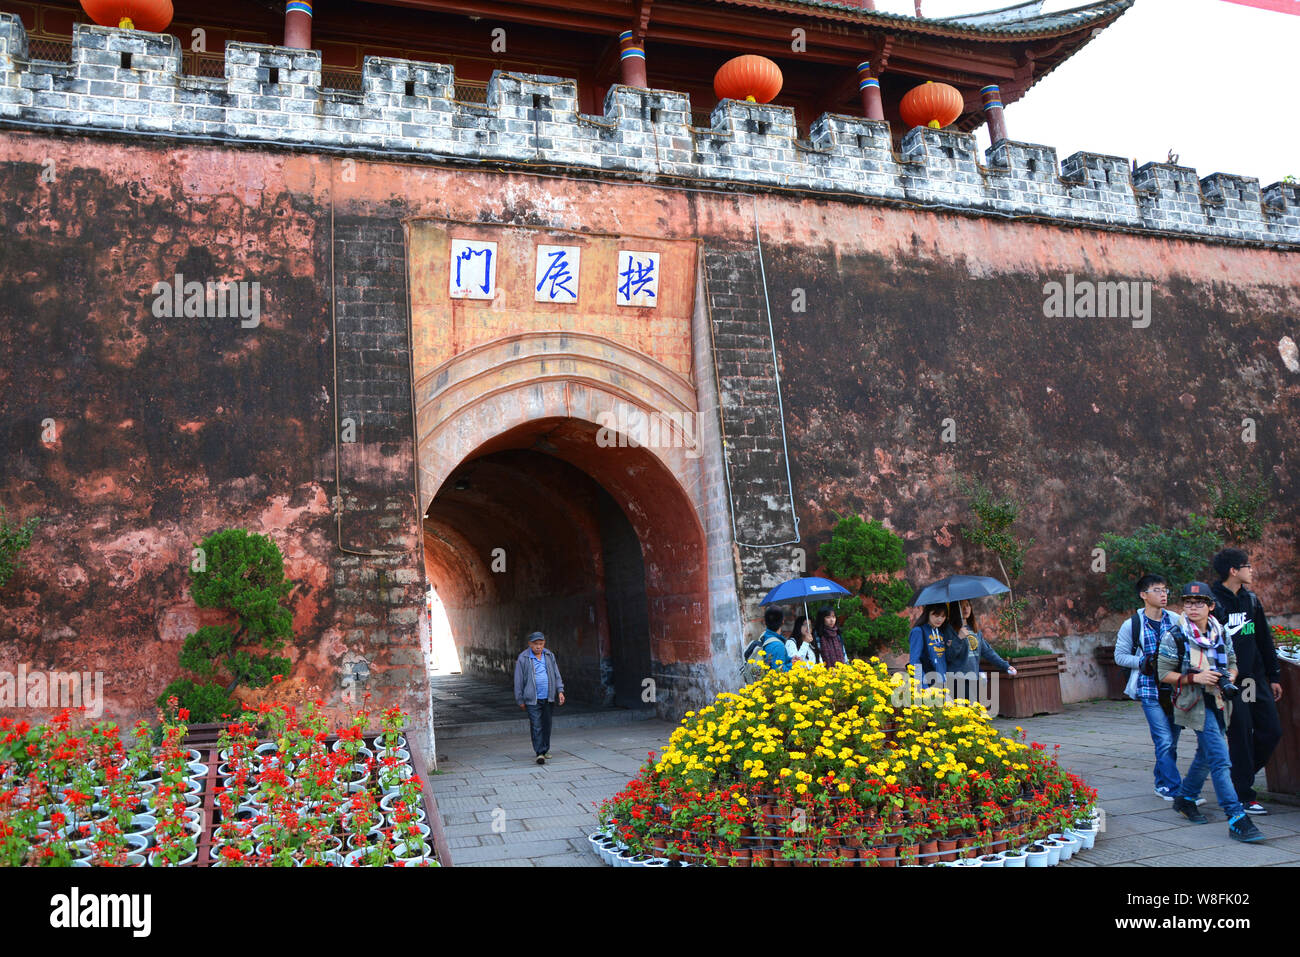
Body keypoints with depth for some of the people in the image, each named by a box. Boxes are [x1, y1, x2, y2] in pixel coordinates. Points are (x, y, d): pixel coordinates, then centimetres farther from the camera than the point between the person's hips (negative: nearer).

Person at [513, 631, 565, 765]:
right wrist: (520, 700, 1)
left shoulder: (550, 655, 9)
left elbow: (556, 674, 14)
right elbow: (518, 680, 0)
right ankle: (540, 753, -10)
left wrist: (560, 691, 3)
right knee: (536, 726, -9)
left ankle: (545, 749, 25)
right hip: (532, 699, -4)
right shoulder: (523, 658, -4)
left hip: (548, 698, 4)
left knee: (547, 725, 11)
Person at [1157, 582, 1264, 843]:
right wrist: (1194, 678, -19)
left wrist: (1229, 677, -6)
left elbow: (1232, 664, 17)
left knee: (1206, 755, 18)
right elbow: (1164, 673, -6)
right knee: (1220, 759, -13)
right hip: (1195, 704, -6)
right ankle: (1237, 820, -14)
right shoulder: (1175, 637, -8)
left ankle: (1185, 798, 38)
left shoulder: (1222, 634, 7)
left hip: (1218, 703, 6)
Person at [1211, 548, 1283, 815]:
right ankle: (1244, 796, 6)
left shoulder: (1251, 599, 12)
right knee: (1241, 736, -4)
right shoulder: (1214, 602, -11)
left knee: (1271, 731, 6)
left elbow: (1264, 640, 18)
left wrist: (1274, 676, 17)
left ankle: (1241, 774, 25)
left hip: (1256, 678, 7)